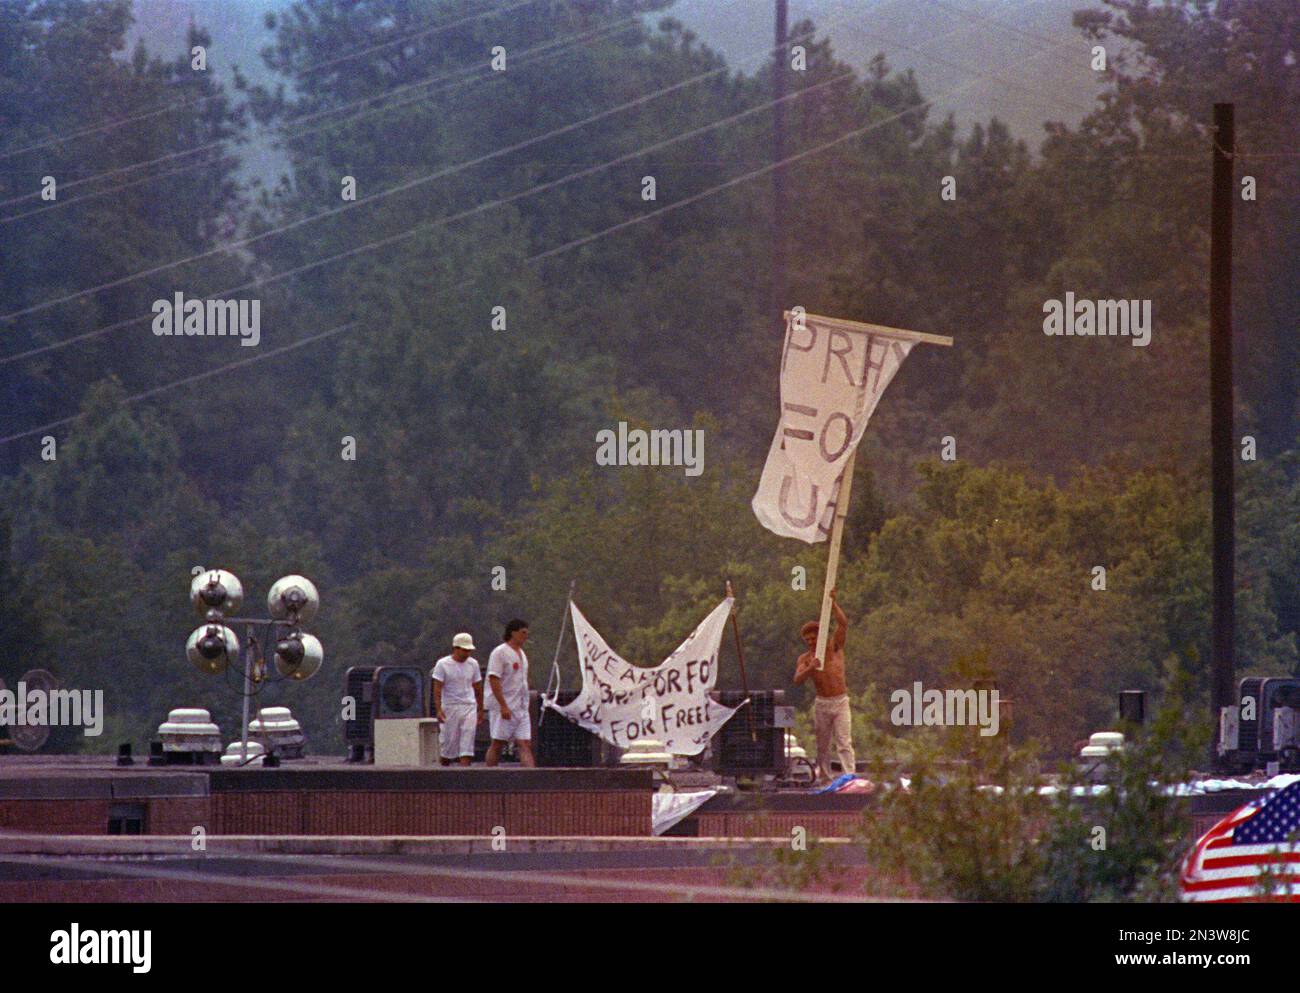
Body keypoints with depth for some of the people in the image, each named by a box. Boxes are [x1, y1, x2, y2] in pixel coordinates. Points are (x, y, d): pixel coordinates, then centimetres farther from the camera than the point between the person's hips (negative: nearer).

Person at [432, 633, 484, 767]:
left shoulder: (473, 664, 8)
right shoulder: (443, 664, -4)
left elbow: (478, 688, 16)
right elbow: (437, 689, -9)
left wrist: (480, 710, 16)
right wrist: (438, 709, -19)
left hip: (469, 707, 3)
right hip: (450, 708, -3)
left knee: (467, 744, -8)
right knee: (449, 742, 1)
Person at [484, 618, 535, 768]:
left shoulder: (521, 654, 18)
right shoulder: (499, 653, -10)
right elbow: (494, 680, -17)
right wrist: (503, 706, -22)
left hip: (521, 709, 8)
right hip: (504, 708, -8)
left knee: (525, 744, -2)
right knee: (497, 744, -2)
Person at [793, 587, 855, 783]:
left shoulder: (834, 647, 3)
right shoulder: (805, 659, 5)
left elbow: (843, 623, -9)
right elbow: (797, 679, -10)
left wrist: (833, 603, -18)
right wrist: (810, 668, -29)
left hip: (840, 701, -2)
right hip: (822, 704, 2)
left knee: (844, 742, -12)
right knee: (823, 745, 7)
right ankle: (824, 778, 15)